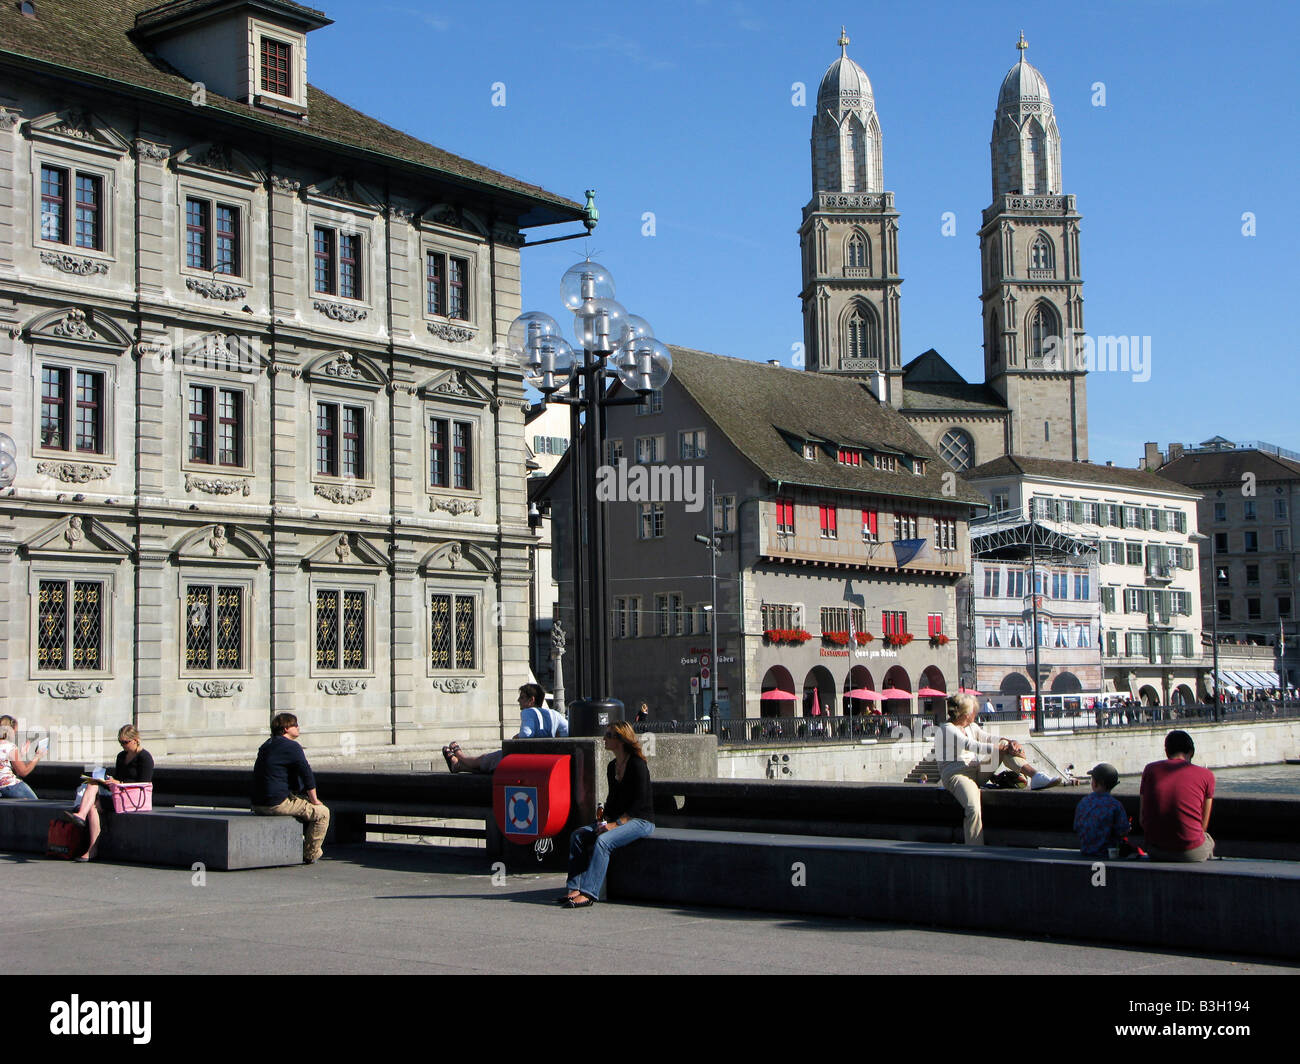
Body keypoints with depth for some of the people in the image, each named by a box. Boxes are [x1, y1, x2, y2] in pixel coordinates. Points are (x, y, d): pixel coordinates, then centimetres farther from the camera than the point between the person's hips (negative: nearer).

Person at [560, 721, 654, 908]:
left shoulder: (637, 764, -13)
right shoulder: (613, 766, 12)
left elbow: (640, 803, -17)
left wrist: (616, 824, -21)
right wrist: (604, 812, 1)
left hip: (640, 821, -9)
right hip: (617, 819, 9)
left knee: (603, 841, -32)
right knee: (577, 836, -8)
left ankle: (588, 894, -33)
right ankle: (574, 889, -15)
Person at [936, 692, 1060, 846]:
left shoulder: (971, 727, 20)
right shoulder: (947, 730, -8)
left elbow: (989, 738, 8)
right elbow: (971, 745, -21)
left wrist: (1011, 742, -12)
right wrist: (1001, 747, -21)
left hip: (976, 773, 8)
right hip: (955, 775, -8)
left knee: (1005, 746, -5)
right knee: (974, 810, -36)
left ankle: (1036, 776, -21)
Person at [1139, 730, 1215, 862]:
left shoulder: (1150, 769, 5)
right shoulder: (1206, 775, -1)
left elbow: (1142, 818, 8)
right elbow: (1203, 825, 5)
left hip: (1155, 852, 3)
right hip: (1192, 853, -3)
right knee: (1208, 840, 33)